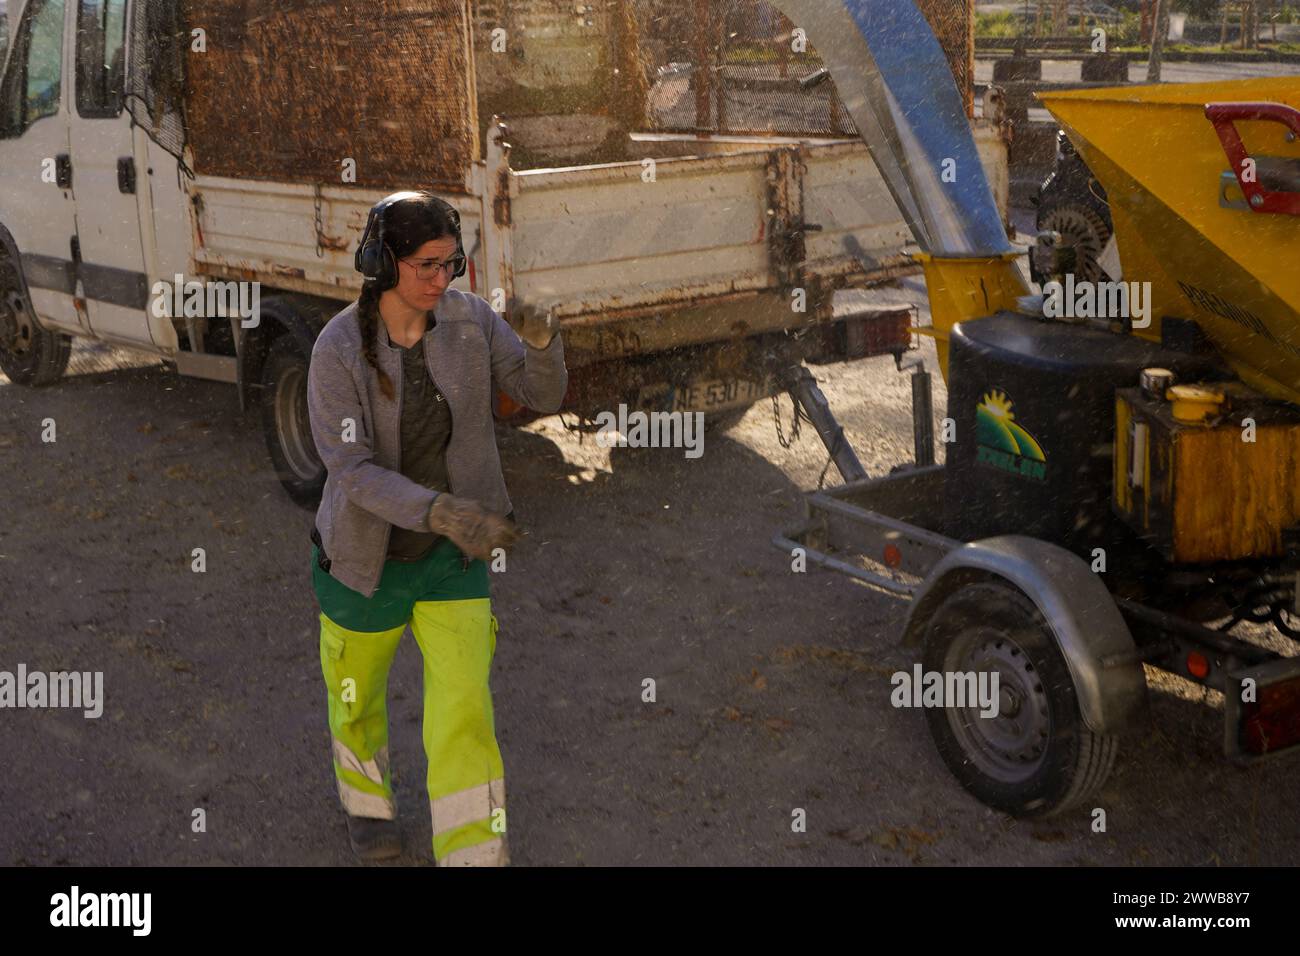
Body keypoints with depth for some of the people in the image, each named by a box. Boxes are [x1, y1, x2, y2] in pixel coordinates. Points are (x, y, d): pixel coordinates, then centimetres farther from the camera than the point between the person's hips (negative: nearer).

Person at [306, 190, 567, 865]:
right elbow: (351, 471, -26)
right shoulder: (339, 349, -22)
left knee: (465, 711, -7)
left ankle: (476, 856, 4)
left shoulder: (468, 317, -12)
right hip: (367, 555, -1)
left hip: (452, 556, 1)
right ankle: (367, 801, 53)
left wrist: (541, 342, -31)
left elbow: (544, 396, -9)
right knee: (357, 696, 22)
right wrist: (439, 511, -41)